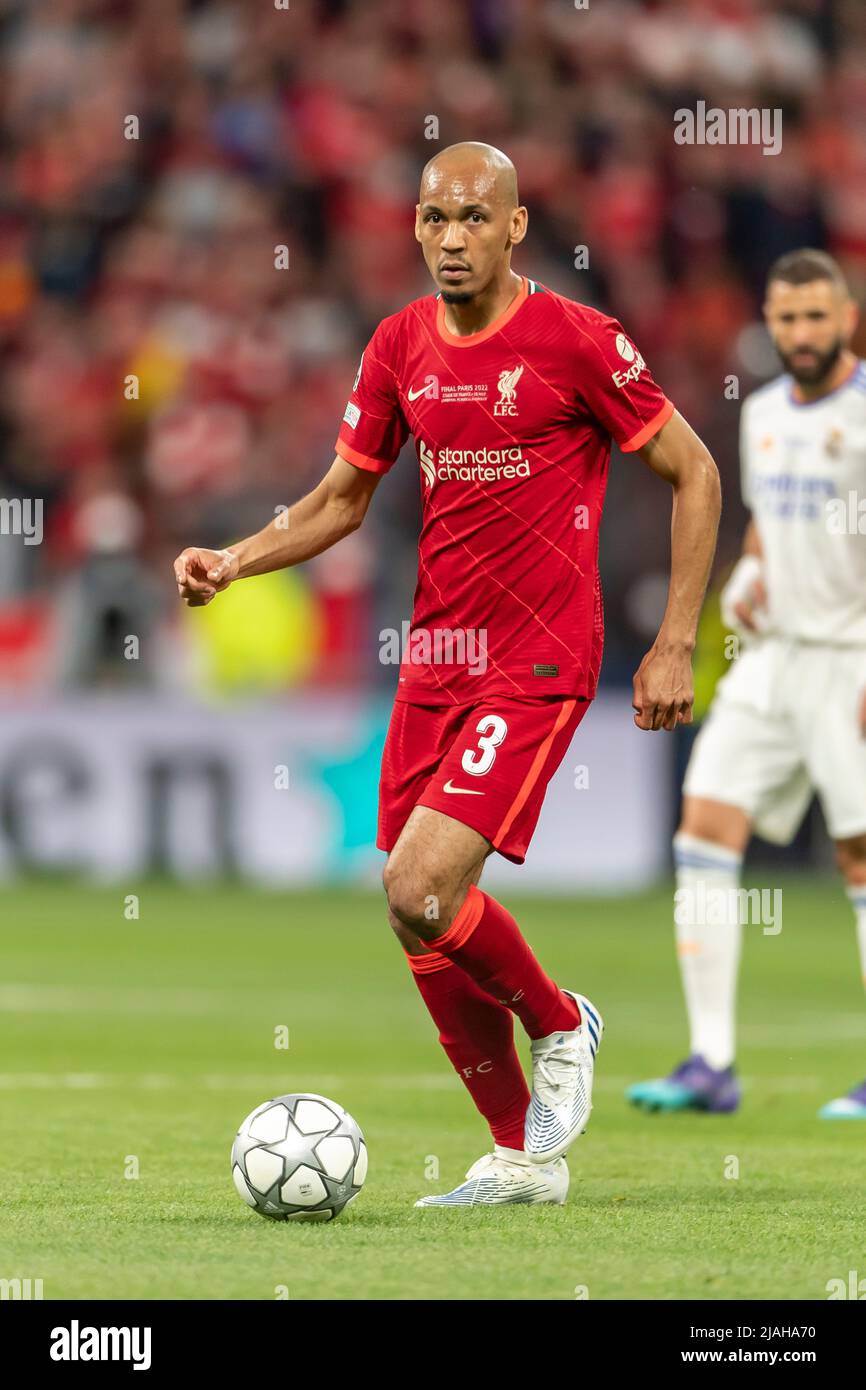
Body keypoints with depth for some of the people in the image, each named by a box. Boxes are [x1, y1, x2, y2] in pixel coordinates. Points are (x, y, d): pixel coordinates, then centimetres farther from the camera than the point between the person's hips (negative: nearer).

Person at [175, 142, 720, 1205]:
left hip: (537, 662, -6)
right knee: (420, 925, 4)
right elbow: (342, 498, 17)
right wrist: (233, 562, 0)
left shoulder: (575, 341, -10)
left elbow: (693, 475, -2)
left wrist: (675, 644, -6)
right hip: (434, 657, 6)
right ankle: (521, 1157, 19)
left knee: (421, 889, -20)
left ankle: (560, 1027, 8)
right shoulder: (402, 347, 7)